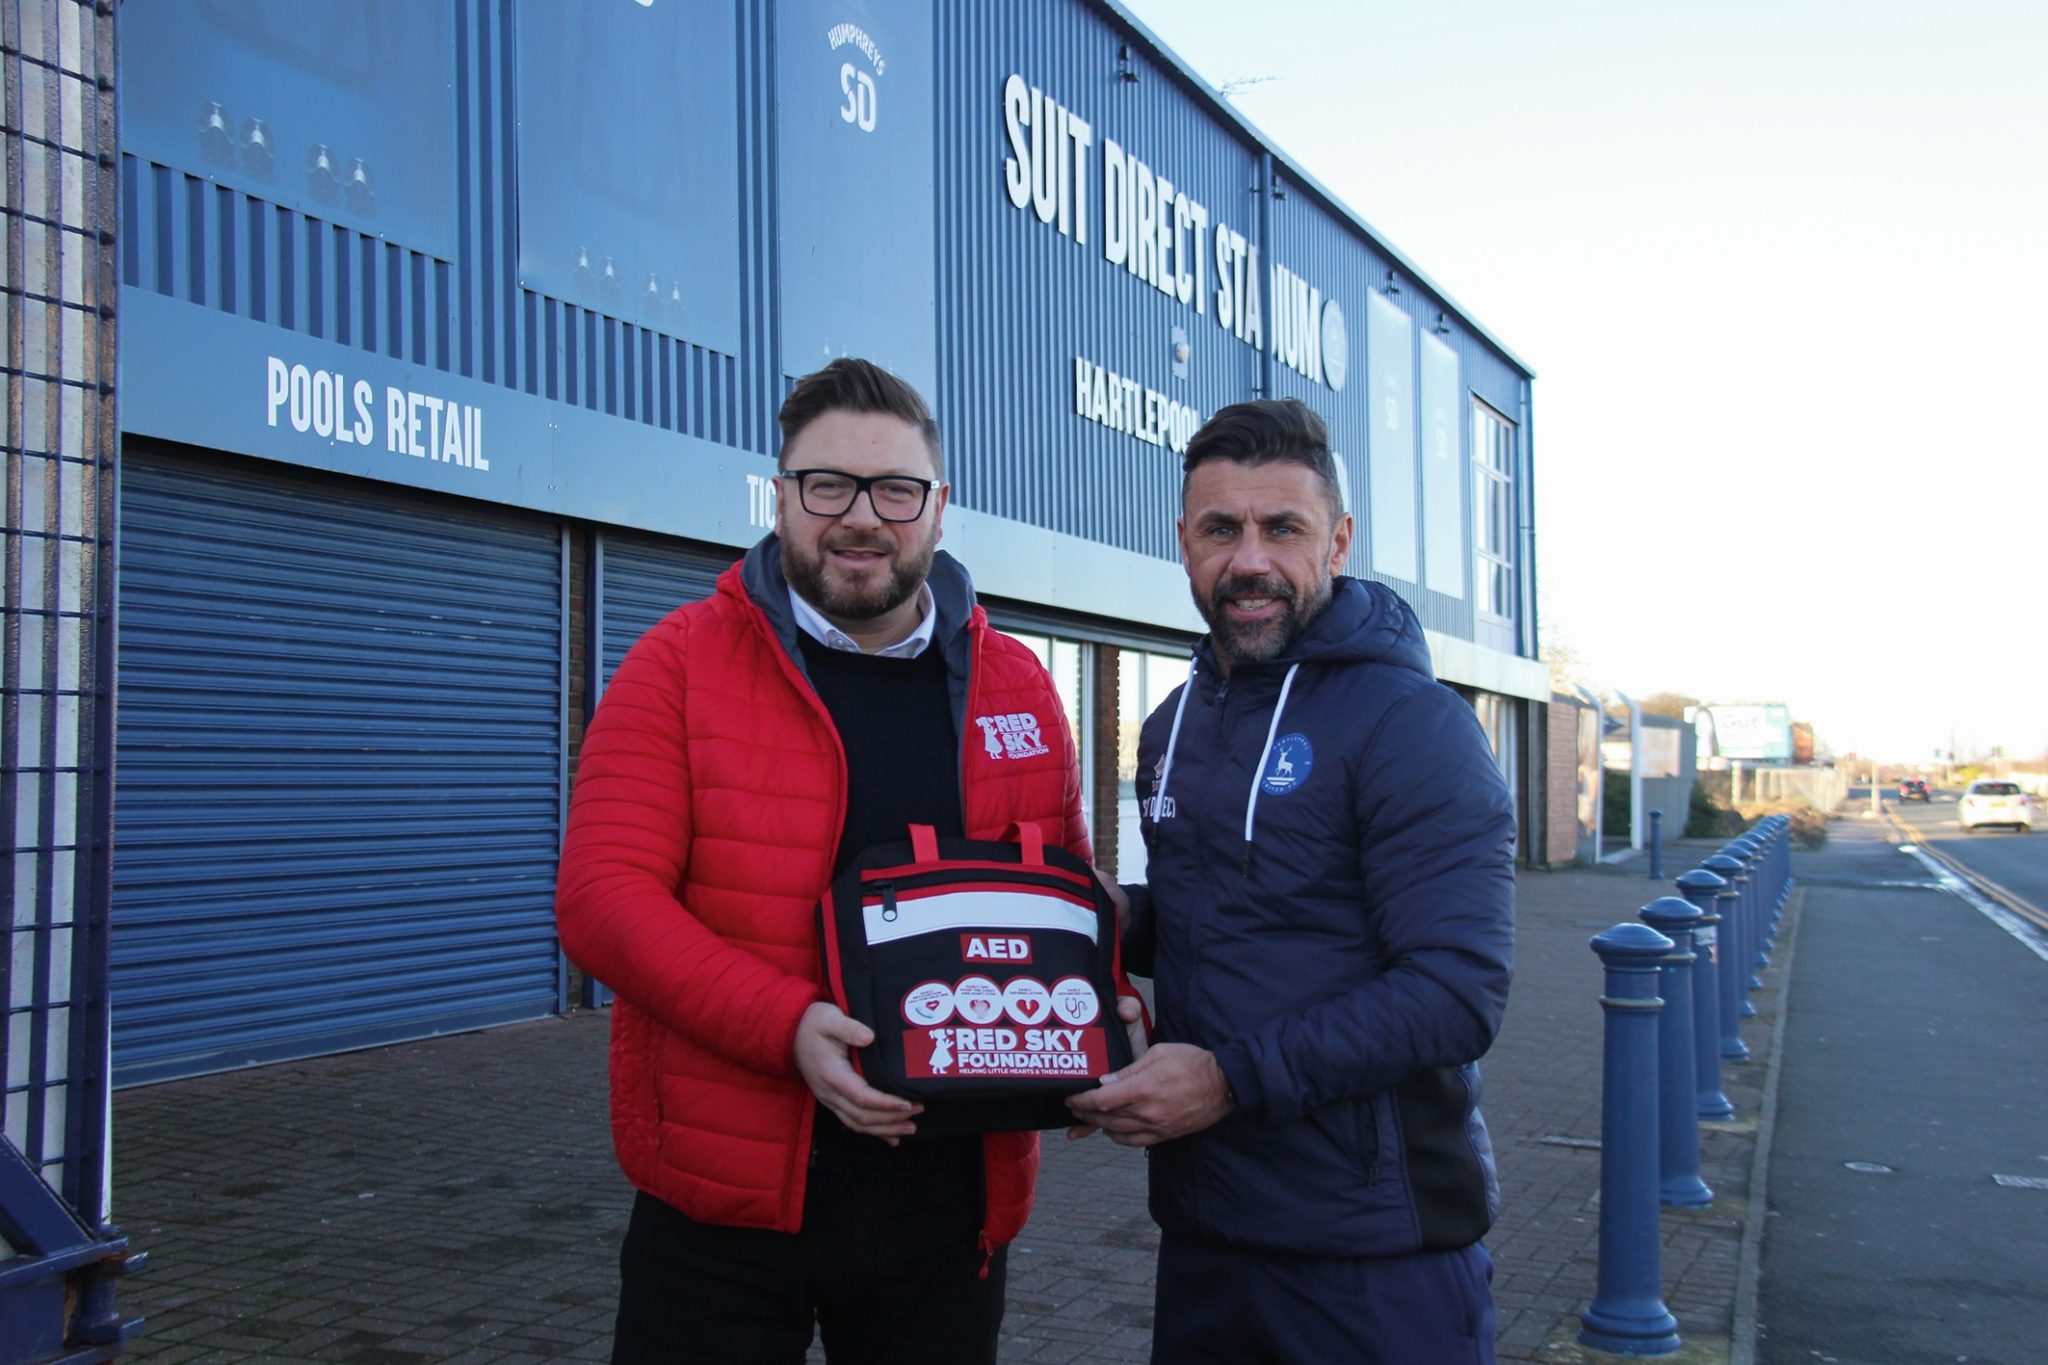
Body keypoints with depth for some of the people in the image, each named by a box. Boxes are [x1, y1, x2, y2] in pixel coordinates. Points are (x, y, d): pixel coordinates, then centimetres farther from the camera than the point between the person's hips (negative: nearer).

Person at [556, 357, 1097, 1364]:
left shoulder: (1017, 686, 6)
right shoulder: (682, 663, -4)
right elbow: (602, 895, -12)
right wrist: (788, 1027, -24)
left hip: (949, 1205, 3)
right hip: (724, 1201, -2)